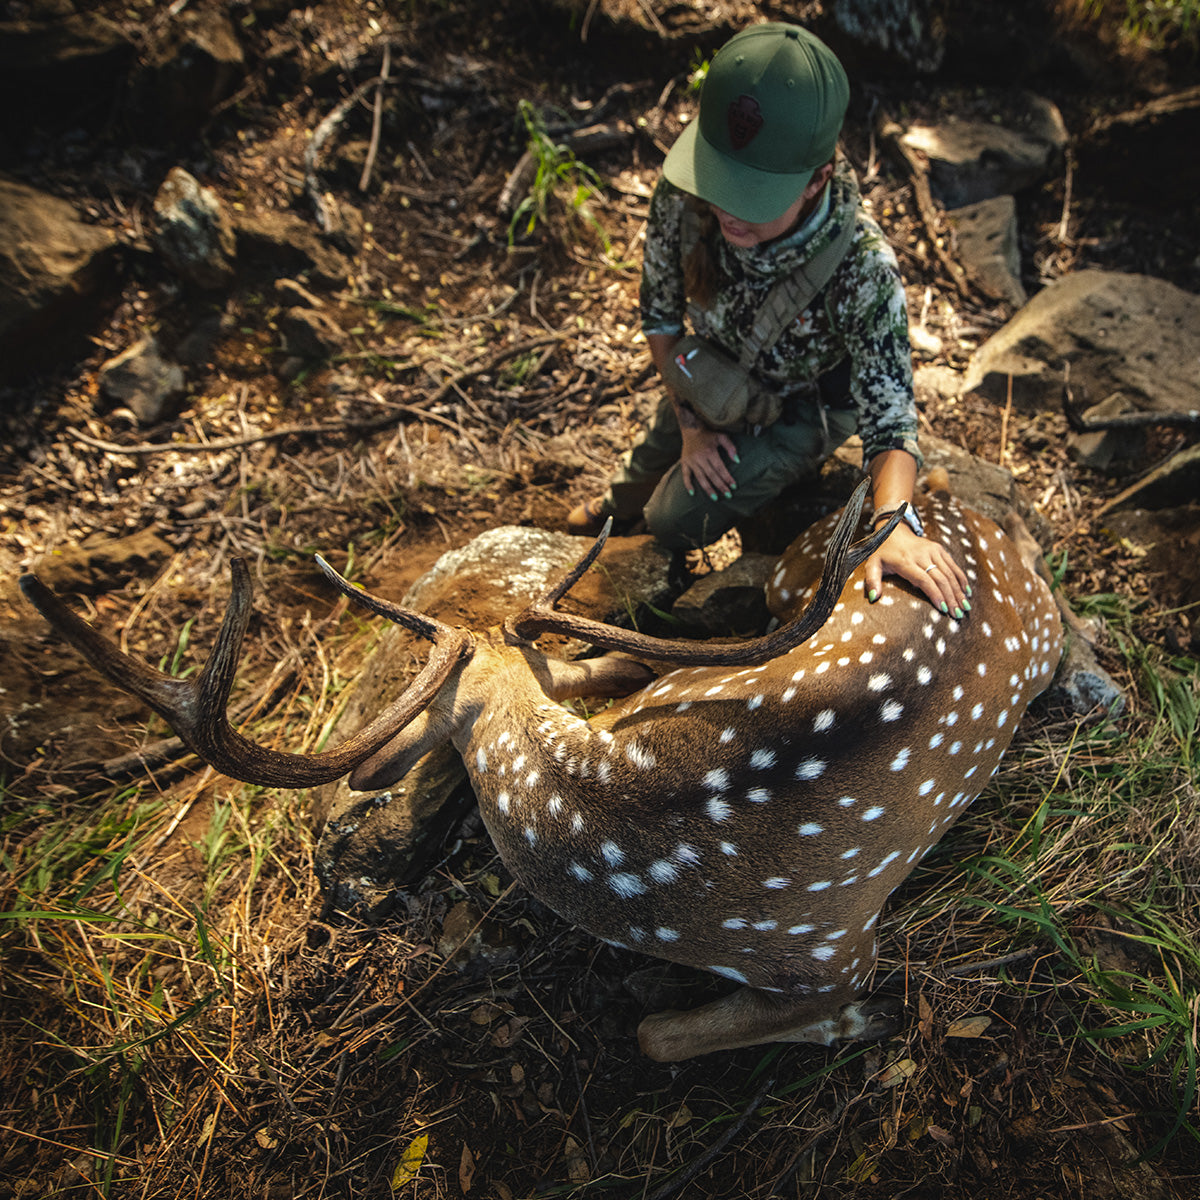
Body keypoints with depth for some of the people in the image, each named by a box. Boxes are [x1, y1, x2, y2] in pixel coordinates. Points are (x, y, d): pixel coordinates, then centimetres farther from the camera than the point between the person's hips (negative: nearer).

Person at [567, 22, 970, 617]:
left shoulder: (862, 269, -41)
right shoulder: (683, 193, -31)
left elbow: (890, 419, -37)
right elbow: (659, 312, -14)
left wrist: (893, 522, -56)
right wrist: (690, 422, -11)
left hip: (802, 405, -3)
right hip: (717, 377, 4)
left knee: (675, 523, -2)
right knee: (661, 447, 28)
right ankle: (618, 503, 67)